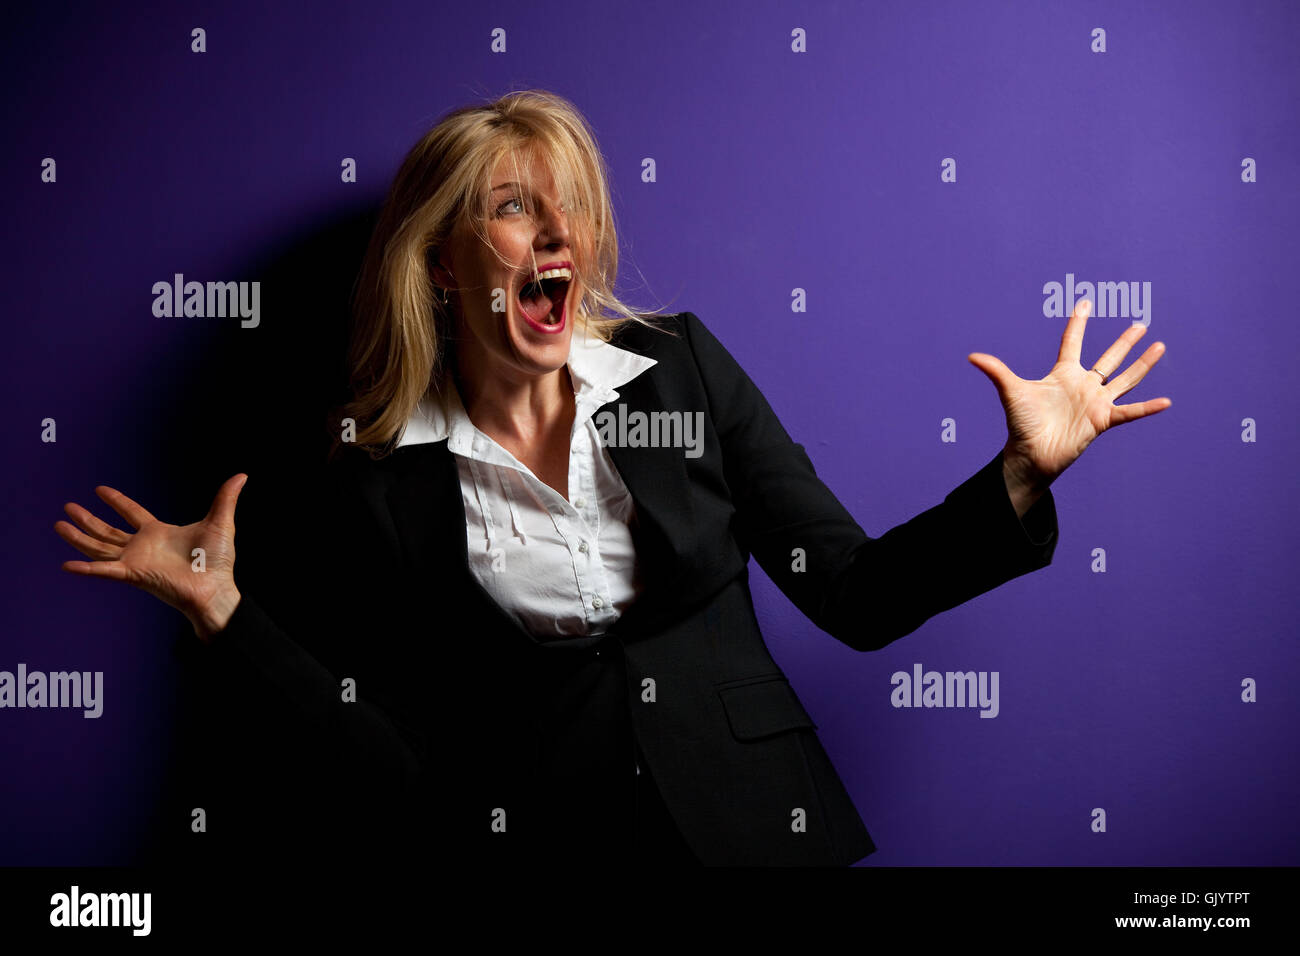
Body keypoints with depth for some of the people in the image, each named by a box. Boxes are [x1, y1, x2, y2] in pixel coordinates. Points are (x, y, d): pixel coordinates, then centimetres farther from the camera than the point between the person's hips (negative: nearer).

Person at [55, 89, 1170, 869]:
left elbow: (854, 596, 3)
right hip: (528, 837, -1)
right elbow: (391, 763, 0)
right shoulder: (376, 477, 0)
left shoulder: (680, 367, 5)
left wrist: (1024, 473, -7)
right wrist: (225, 610, -8)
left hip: (754, 821, 2)